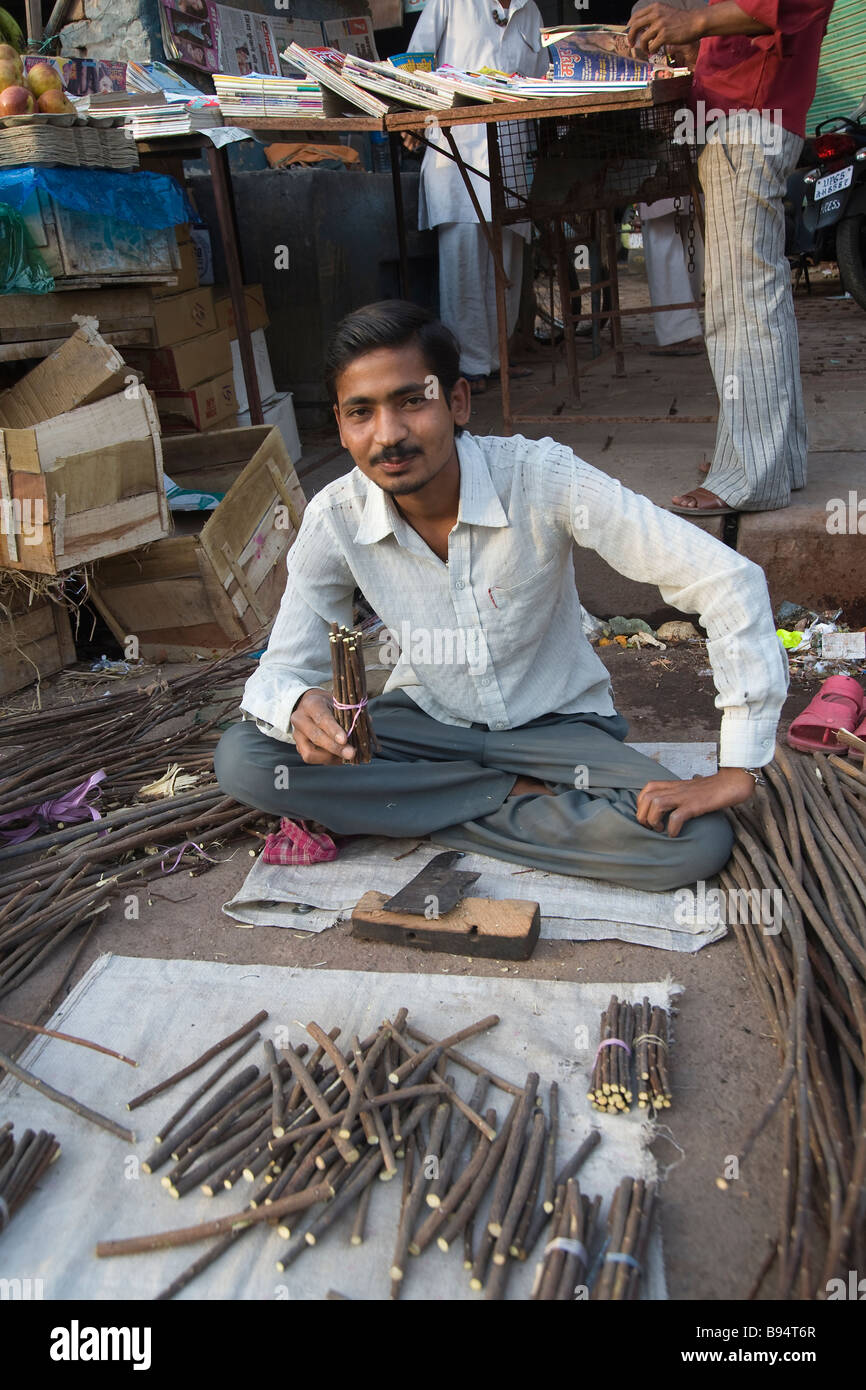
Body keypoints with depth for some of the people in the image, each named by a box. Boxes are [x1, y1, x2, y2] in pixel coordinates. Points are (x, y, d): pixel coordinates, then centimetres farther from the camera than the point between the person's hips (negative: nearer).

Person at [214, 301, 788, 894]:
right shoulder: (335, 518, -15)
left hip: (557, 724, -2)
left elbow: (726, 577, -24)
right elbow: (281, 671, -9)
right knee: (241, 759, -21)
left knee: (696, 842, -28)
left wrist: (738, 769, -25)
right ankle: (518, 798, -11)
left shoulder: (540, 477, -25)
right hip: (427, 719, 3)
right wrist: (300, 707, -35)